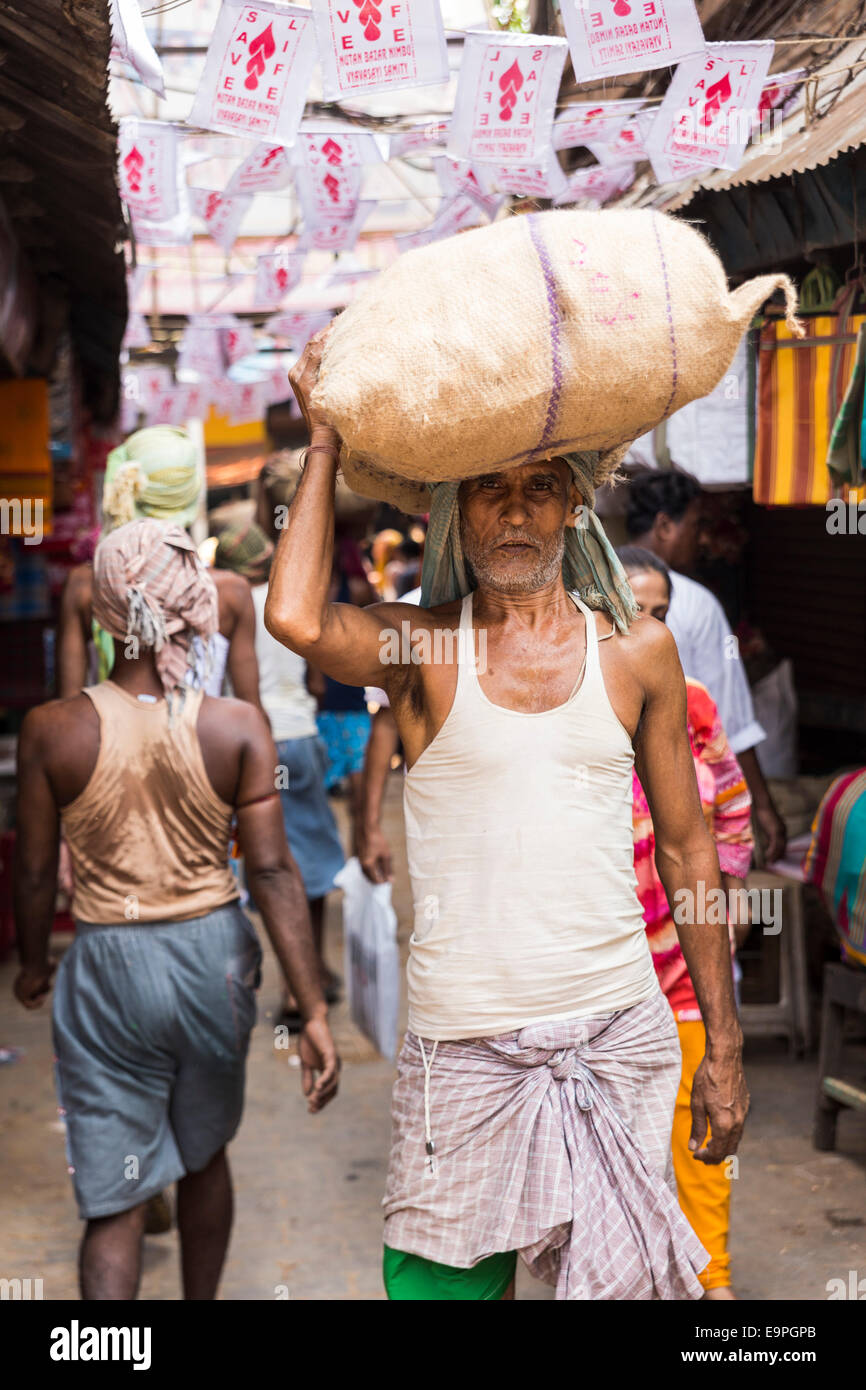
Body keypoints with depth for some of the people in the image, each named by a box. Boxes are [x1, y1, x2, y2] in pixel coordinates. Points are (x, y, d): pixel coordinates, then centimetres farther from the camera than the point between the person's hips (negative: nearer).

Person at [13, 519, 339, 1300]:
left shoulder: (52, 731, -12)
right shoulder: (239, 728, -11)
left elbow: (35, 871, -3)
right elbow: (273, 871, -12)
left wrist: (33, 963, 16)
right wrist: (314, 1011, -8)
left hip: (106, 970, -2)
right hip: (212, 957, 2)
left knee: (114, 1200, 5)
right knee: (204, 1154, 26)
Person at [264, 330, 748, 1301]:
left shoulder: (636, 649, 7)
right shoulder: (420, 646, 1)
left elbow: (687, 853, 11)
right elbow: (294, 618, -22)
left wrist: (724, 1047, 10)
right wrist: (324, 445, -9)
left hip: (622, 1029, 2)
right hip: (465, 1039, -2)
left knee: (620, 1273, 7)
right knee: (445, 1279, 3)